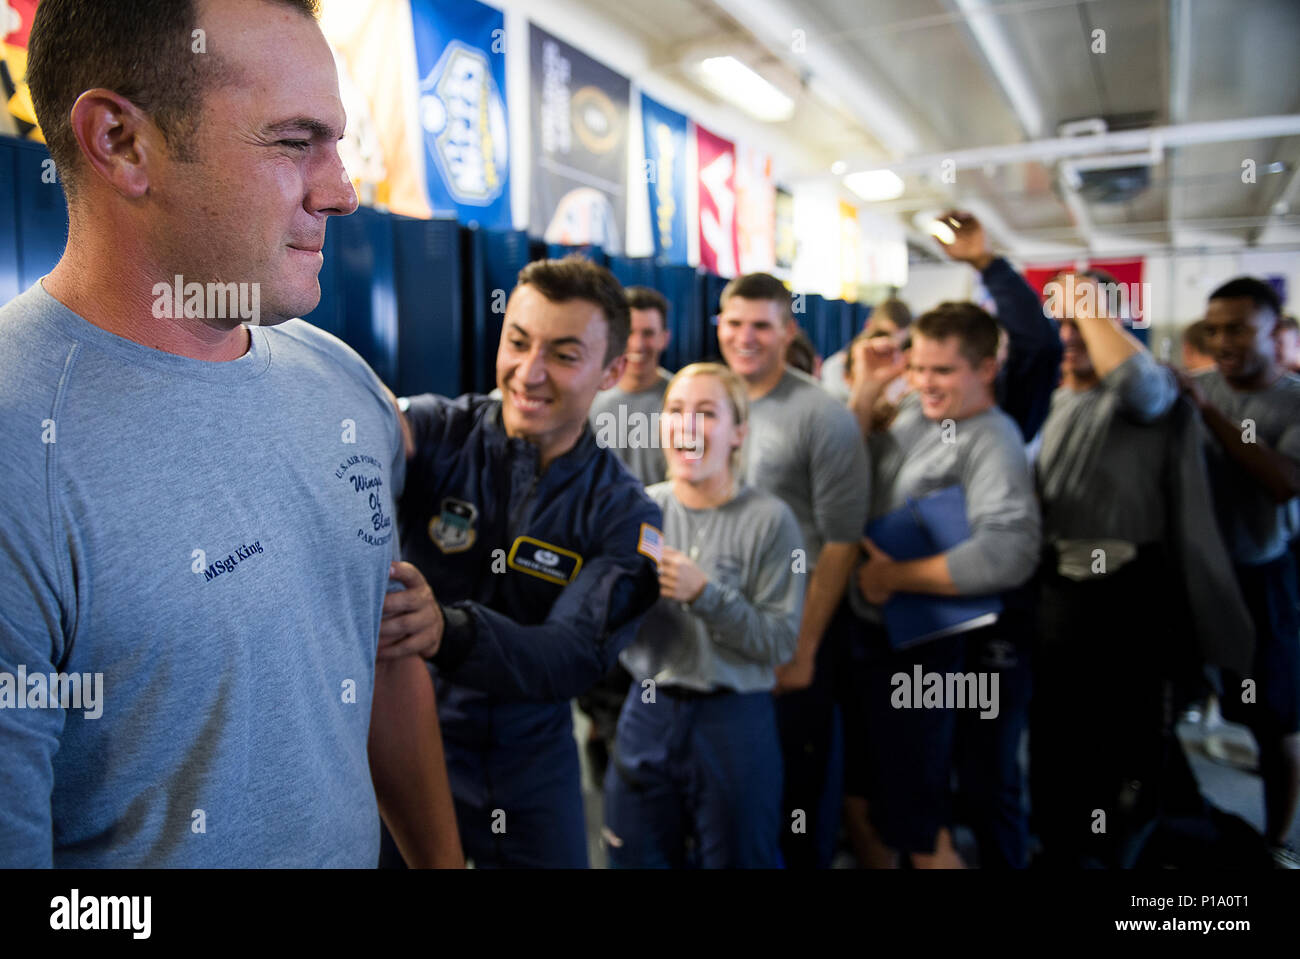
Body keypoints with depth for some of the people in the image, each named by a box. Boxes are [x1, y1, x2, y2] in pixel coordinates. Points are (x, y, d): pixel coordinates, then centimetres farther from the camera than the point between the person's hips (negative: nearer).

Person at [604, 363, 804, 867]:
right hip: (646, 716, 3)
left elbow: (780, 641, -13)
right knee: (636, 859, 17)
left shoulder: (769, 519, -11)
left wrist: (704, 593, -23)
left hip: (735, 720, -3)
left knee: (735, 859, 15)